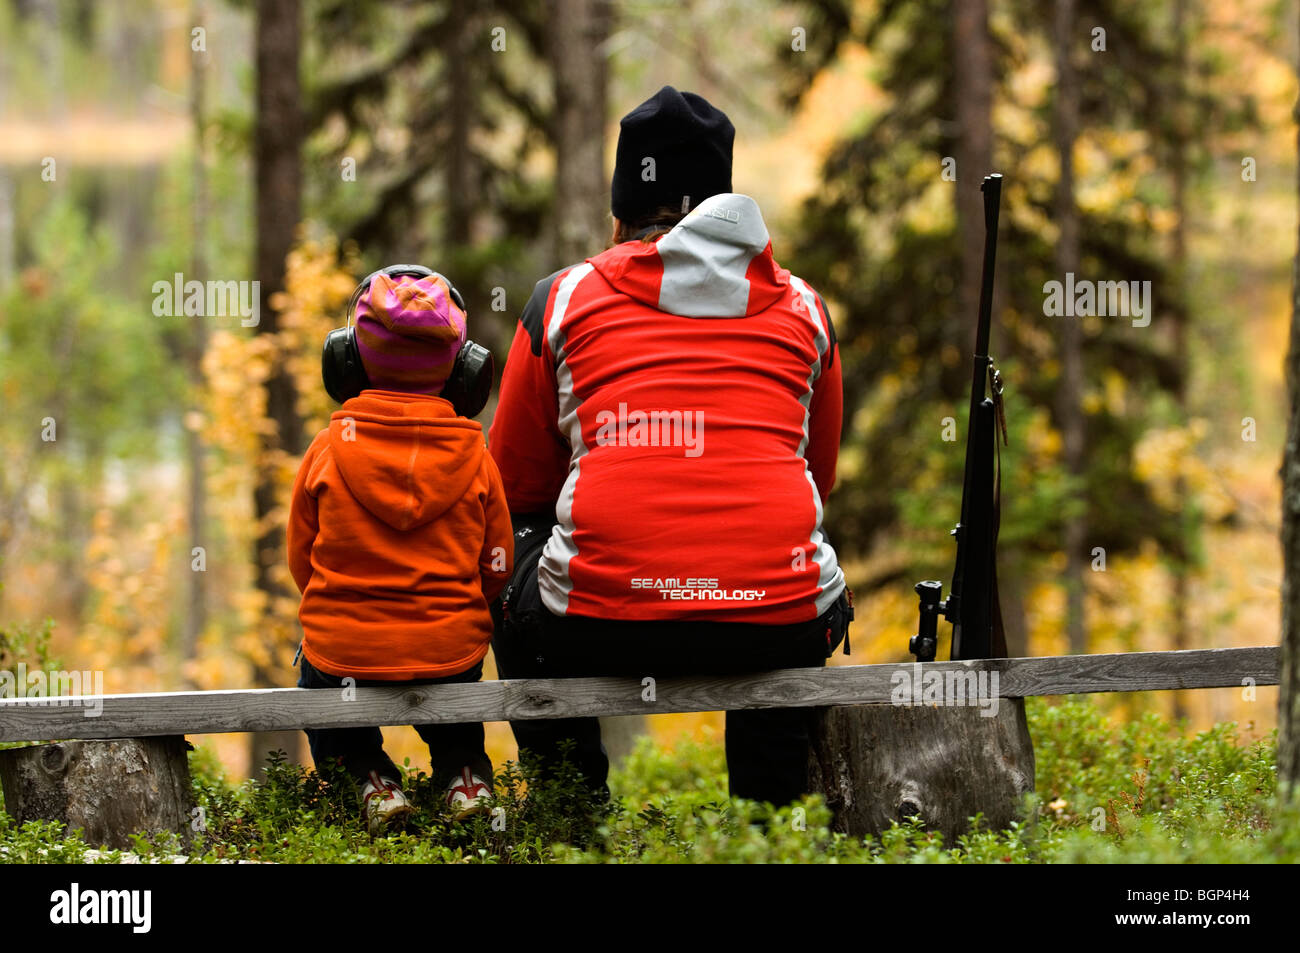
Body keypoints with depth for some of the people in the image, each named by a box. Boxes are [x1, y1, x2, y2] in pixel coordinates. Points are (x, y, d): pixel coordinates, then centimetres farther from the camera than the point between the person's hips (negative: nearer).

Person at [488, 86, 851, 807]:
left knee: (512, 570, 33)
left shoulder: (563, 300, 11)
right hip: (775, 627, 2)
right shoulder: (802, 308, 17)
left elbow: (515, 486, 20)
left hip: (602, 626, -2)